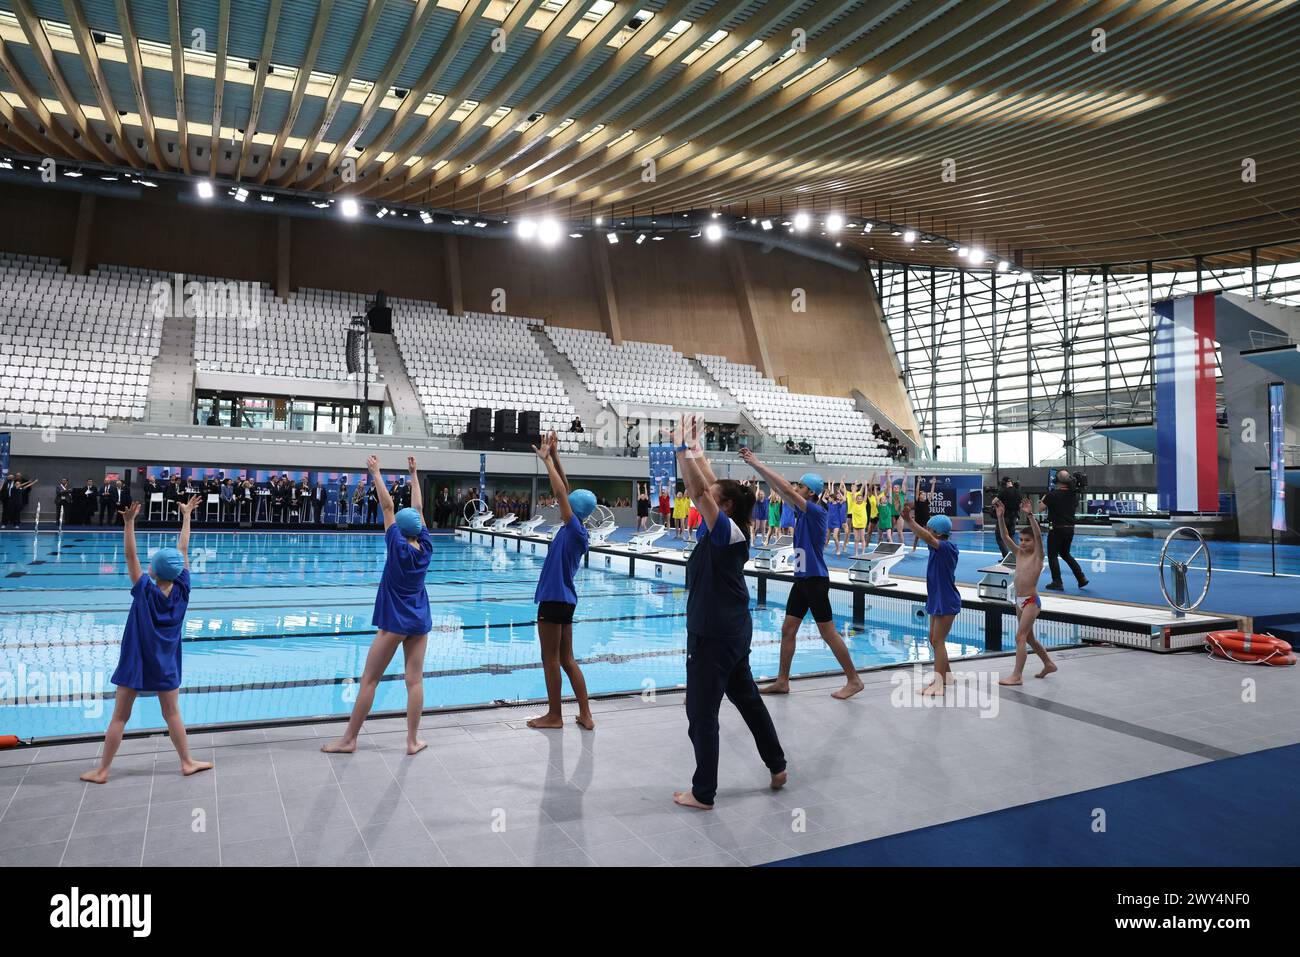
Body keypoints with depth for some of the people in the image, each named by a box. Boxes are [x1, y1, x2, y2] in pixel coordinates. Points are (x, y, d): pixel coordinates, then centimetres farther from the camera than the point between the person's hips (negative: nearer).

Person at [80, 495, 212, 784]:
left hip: (135, 663, -2)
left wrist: (129, 522, -24)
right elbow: (183, 550, -4)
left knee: (119, 717, 7)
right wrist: (186, 515, 2)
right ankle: (187, 762, 18)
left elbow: (131, 557, -20)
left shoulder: (145, 592, -16)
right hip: (166, 665, 3)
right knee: (172, 715, 12)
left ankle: (102, 770, 16)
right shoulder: (182, 590, -10)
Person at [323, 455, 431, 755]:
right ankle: (413, 740, 6)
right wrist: (413, 473, 15)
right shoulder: (426, 547, 0)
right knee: (415, 680, 3)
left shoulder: (398, 547, -11)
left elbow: (387, 506, -9)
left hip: (394, 622, -4)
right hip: (420, 621, 4)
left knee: (369, 680, 4)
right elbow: (418, 509, 8)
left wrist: (375, 472, -5)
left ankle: (349, 739, 10)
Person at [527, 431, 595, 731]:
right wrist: (553, 457, 10)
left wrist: (547, 460, -13)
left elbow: (561, 493, -19)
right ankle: (585, 715, 16)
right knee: (567, 660, 13)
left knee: (551, 660, 3)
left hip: (554, 600, -9)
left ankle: (554, 716, 14)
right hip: (562, 599, 9)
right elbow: (566, 491, 10)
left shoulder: (574, 530, -14)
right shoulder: (576, 530, 7)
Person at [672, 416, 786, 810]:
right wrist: (694, 448, 12)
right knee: (748, 698, 22)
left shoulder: (727, 531, -18)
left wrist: (684, 448, -22)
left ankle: (703, 794, 9)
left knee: (701, 712, -1)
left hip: (713, 636, -10)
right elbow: (706, 485, 12)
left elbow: (699, 490, -28)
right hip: (733, 631, 10)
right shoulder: (721, 531, 5)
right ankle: (777, 766, 36)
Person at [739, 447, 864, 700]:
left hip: (816, 580, -9)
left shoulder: (816, 511, -15)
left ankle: (853, 680, 9)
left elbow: (786, 489, -22)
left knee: (828, 632, -2)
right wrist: (755, 465, 2)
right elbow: (778, 488, 9)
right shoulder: (802, 510, 9)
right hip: (802, 578, 9)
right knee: (787, 629, 9)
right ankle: (782, 681, 16)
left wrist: (758, 464, -18)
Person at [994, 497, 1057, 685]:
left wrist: (1030, 515, -37)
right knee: (1028, 637, 19)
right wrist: (1000, 516, -12)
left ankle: (1016, 676, -11)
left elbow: (1038, 535, -25)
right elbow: (1005, 535, 1)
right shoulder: (1019, 553, 7)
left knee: (1021, 637, -11)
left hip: (1031, 601, -8)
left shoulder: (1038, 555, -8)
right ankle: (1048, 664, 38)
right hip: (1019, 601, 8)